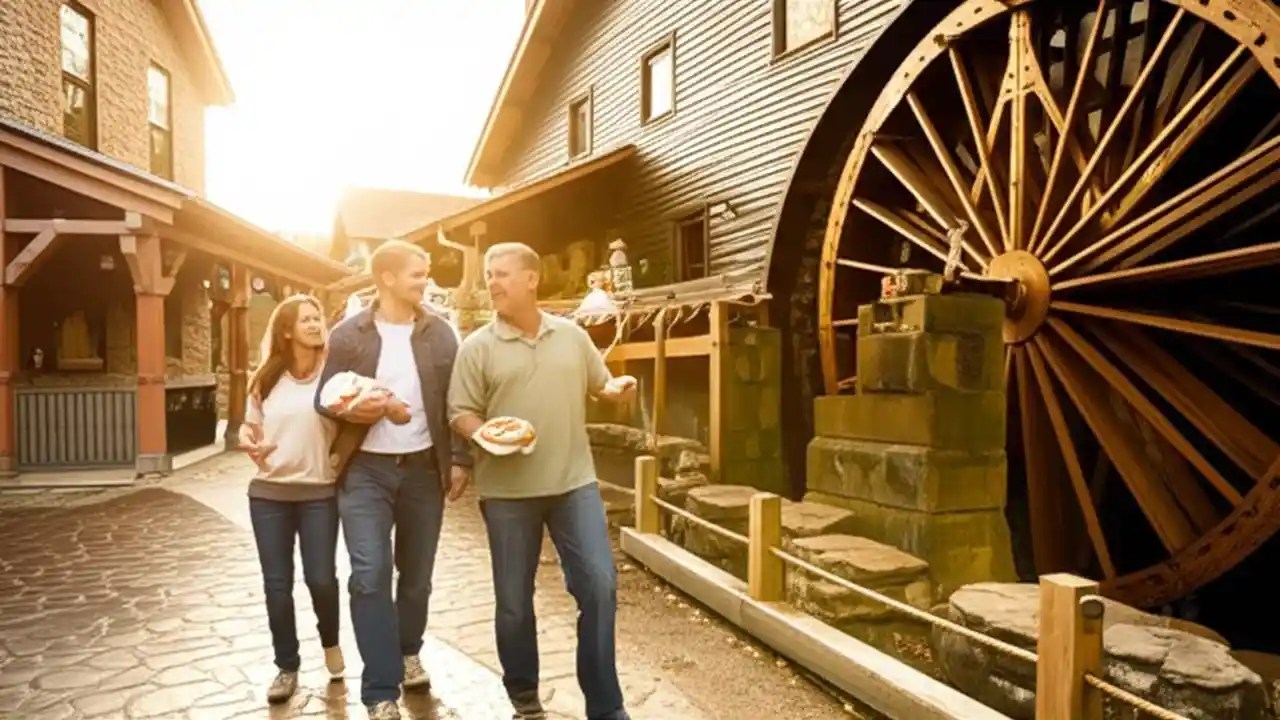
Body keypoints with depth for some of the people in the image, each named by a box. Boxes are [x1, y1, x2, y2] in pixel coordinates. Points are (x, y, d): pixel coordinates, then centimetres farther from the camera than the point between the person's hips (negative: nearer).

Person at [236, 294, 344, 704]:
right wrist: (249, 444, -7)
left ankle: (330, 641, 28)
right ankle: (287, 667, 22)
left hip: (319, 492, -2)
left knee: (321, 578, -3)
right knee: (276, 584, 5)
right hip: (268, 493, 3)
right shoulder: (265, 379, 6)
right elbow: (251, 428, 16)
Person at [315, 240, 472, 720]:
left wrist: (460, 459, -2)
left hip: (424, 468, 2)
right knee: (370, 576, -8)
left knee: (417, 574, 13)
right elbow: (324, 399, 0)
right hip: (365, 470, -2)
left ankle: (408, 654, 39)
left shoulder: (440, 334, 2)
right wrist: (361, 410, -19)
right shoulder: (348, 335, -3)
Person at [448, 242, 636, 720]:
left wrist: (618, 389, -6)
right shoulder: (477, 347, -2)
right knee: (514, 599, 9)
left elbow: (599, 384, 16)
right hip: (507, 491, -1)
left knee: (599, 585, -1)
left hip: (575, 482, 2)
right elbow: (460, 414, -2)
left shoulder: (573, 336, 6)